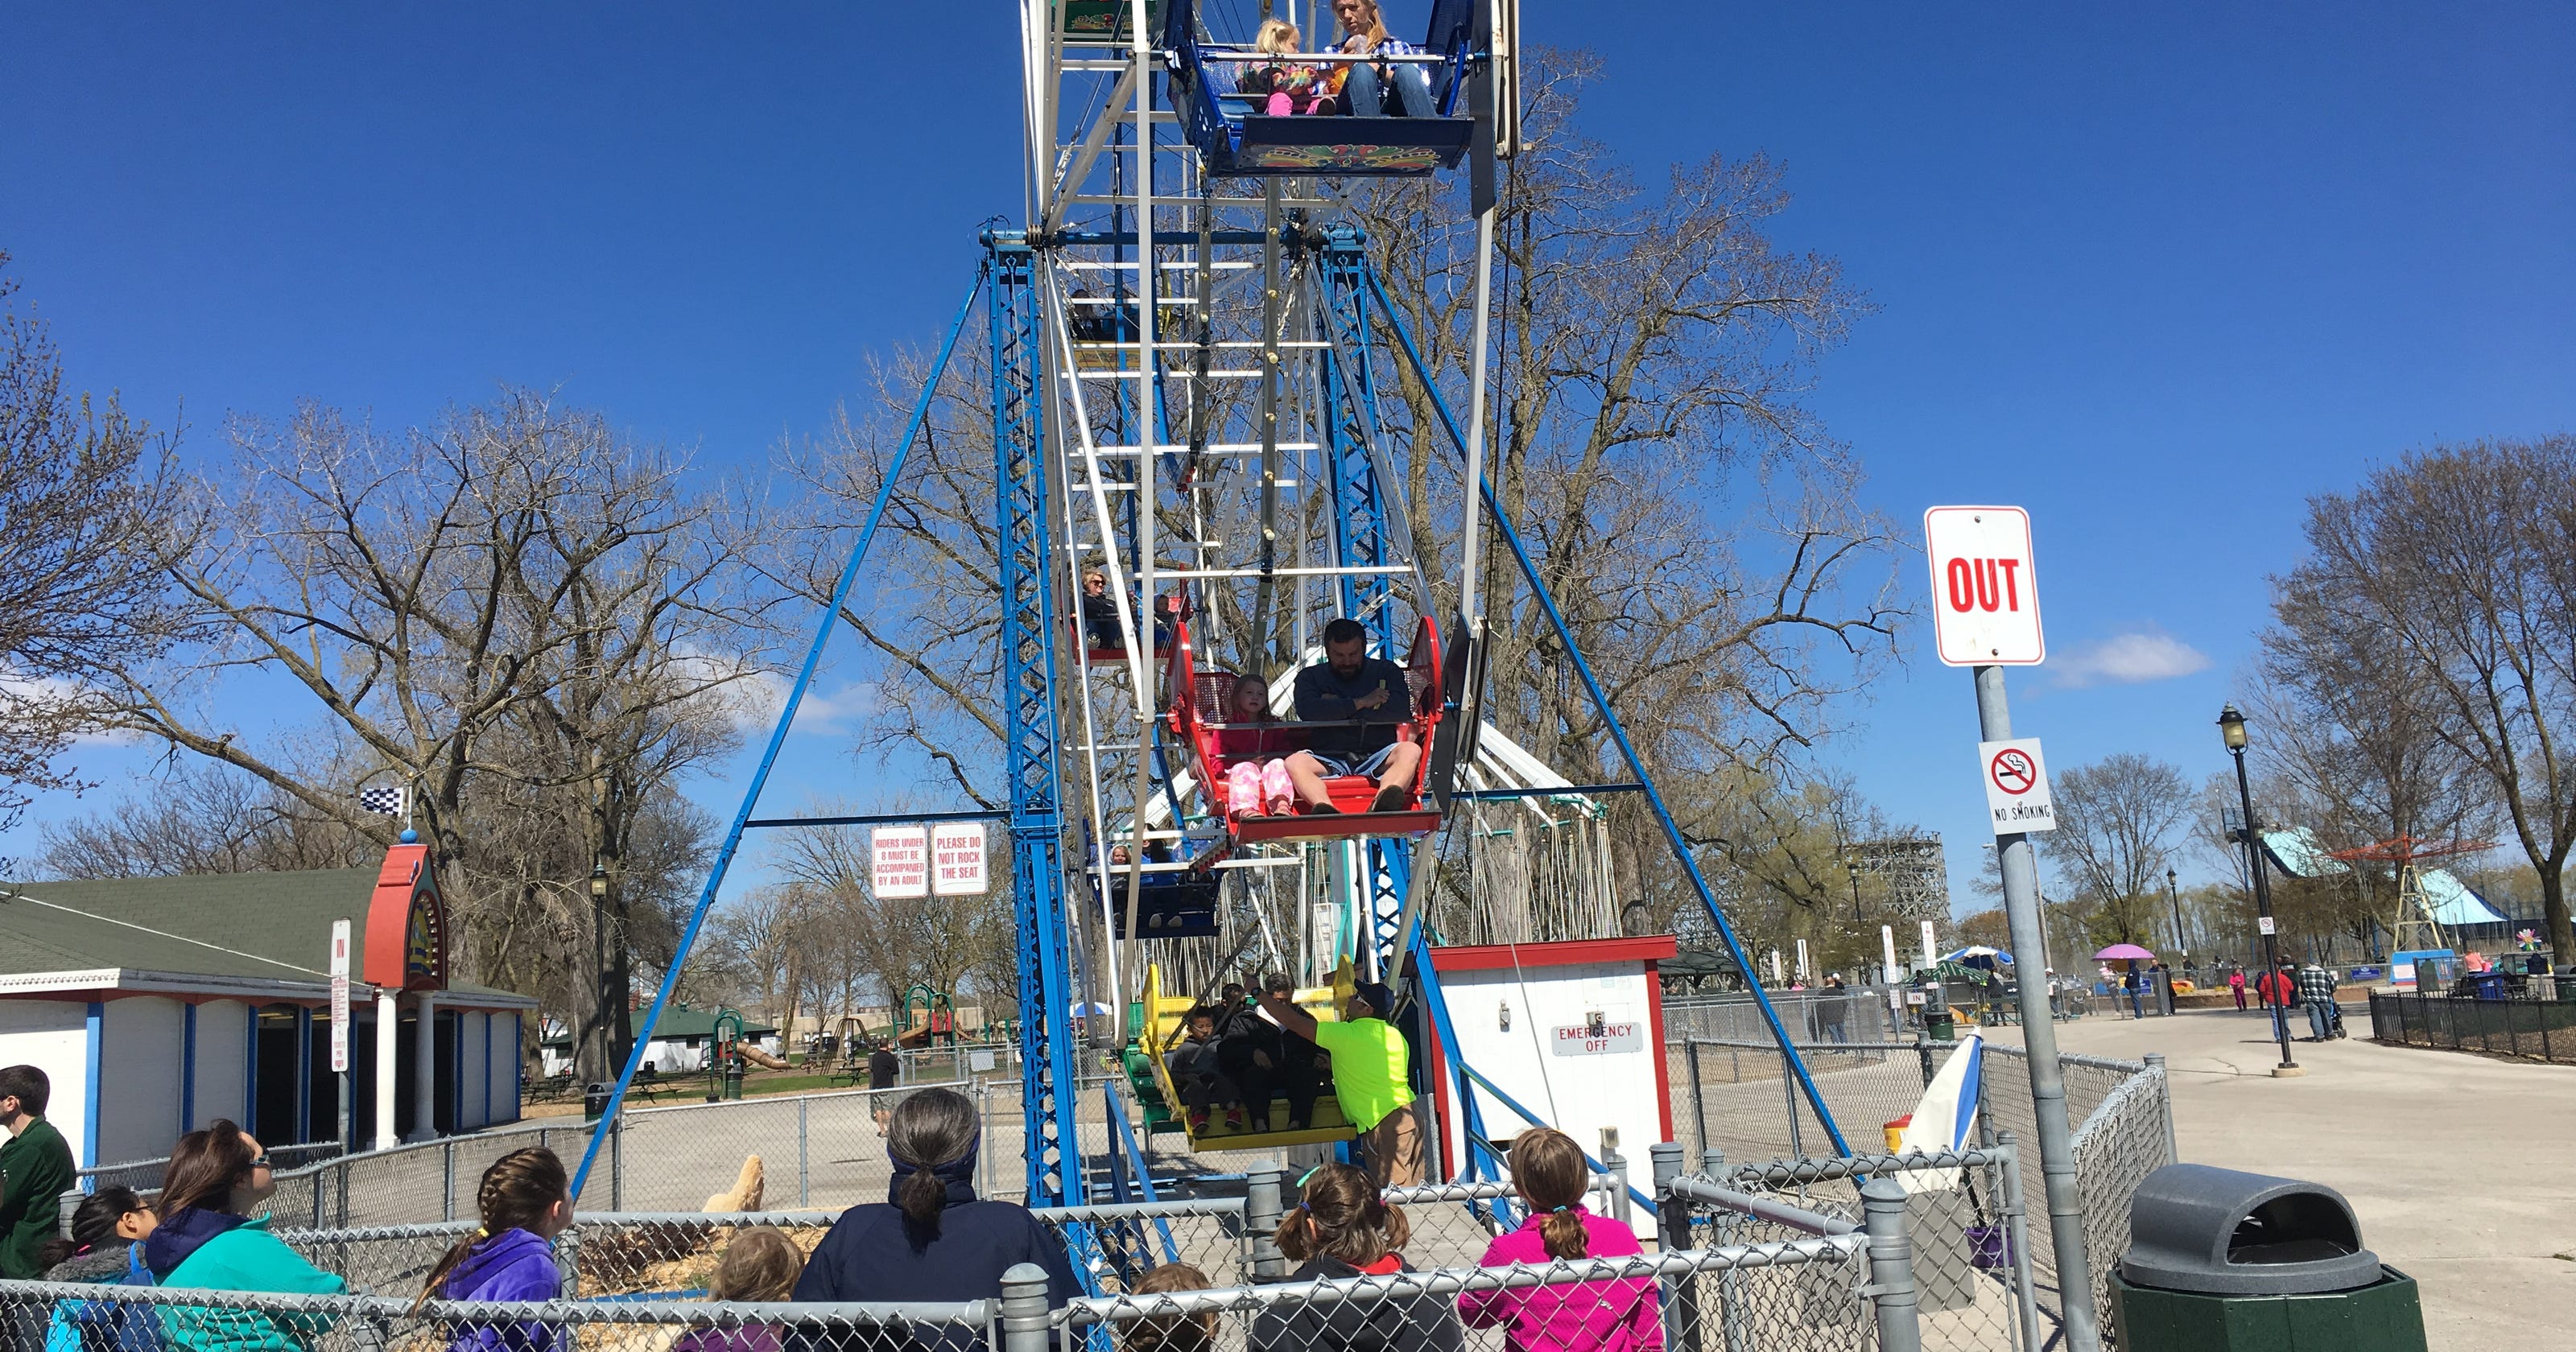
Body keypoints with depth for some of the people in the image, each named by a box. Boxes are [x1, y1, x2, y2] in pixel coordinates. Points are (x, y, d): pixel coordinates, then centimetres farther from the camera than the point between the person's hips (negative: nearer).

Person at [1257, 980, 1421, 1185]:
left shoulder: (1347, 1035, -8)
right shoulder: (1396, 1035, 13)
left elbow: (1293, 1021, -5)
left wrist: (1258, 992, 5)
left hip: (1384, 1124, -8)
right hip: (1410, 1117, 8)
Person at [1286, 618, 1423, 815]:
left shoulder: (1386, 671, 16)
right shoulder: (1310, 677, 15)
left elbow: (1402, 710, -4)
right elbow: (1307, 710, -8)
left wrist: (1337, 708, -1)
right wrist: (1361, 703, -5)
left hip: (1376, 759, 0)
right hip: (1329, 761, 0)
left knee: (1410, 751, -29)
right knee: (1295, 763, -30)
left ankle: (1382, 804, -58)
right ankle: (1324, 809, -59)